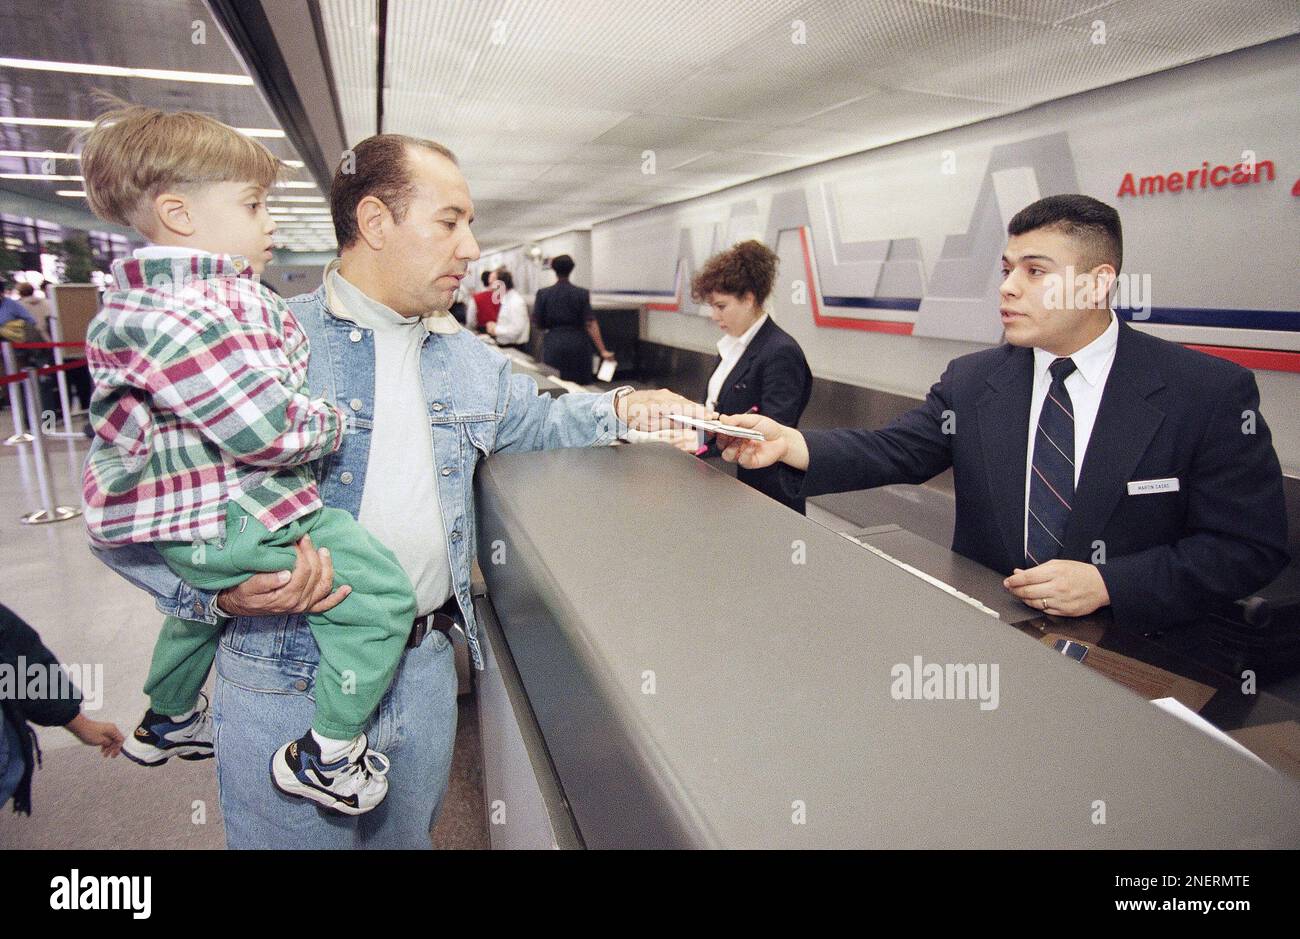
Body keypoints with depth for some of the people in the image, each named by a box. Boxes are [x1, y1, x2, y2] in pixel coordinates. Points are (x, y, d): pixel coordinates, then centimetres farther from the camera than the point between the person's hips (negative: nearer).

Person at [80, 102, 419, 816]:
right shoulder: (184, 311, -26)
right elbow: (265, 428, -28)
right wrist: (333, 422, -11)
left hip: (175, 520, 12)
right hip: (223, 518, -12)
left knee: (203, 593, 40)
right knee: (379, 589, -14)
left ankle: (168, 719, 64)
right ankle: (329, 757, -2)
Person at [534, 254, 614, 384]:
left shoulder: (543, 294, -1)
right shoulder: (582, 294, -3)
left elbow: (539, 324, 2)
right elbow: (590, 324, -9)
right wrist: (603, 351, -8)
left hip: (554, 345, 0)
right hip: (578, 344, 0)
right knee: (581, 386, 9)